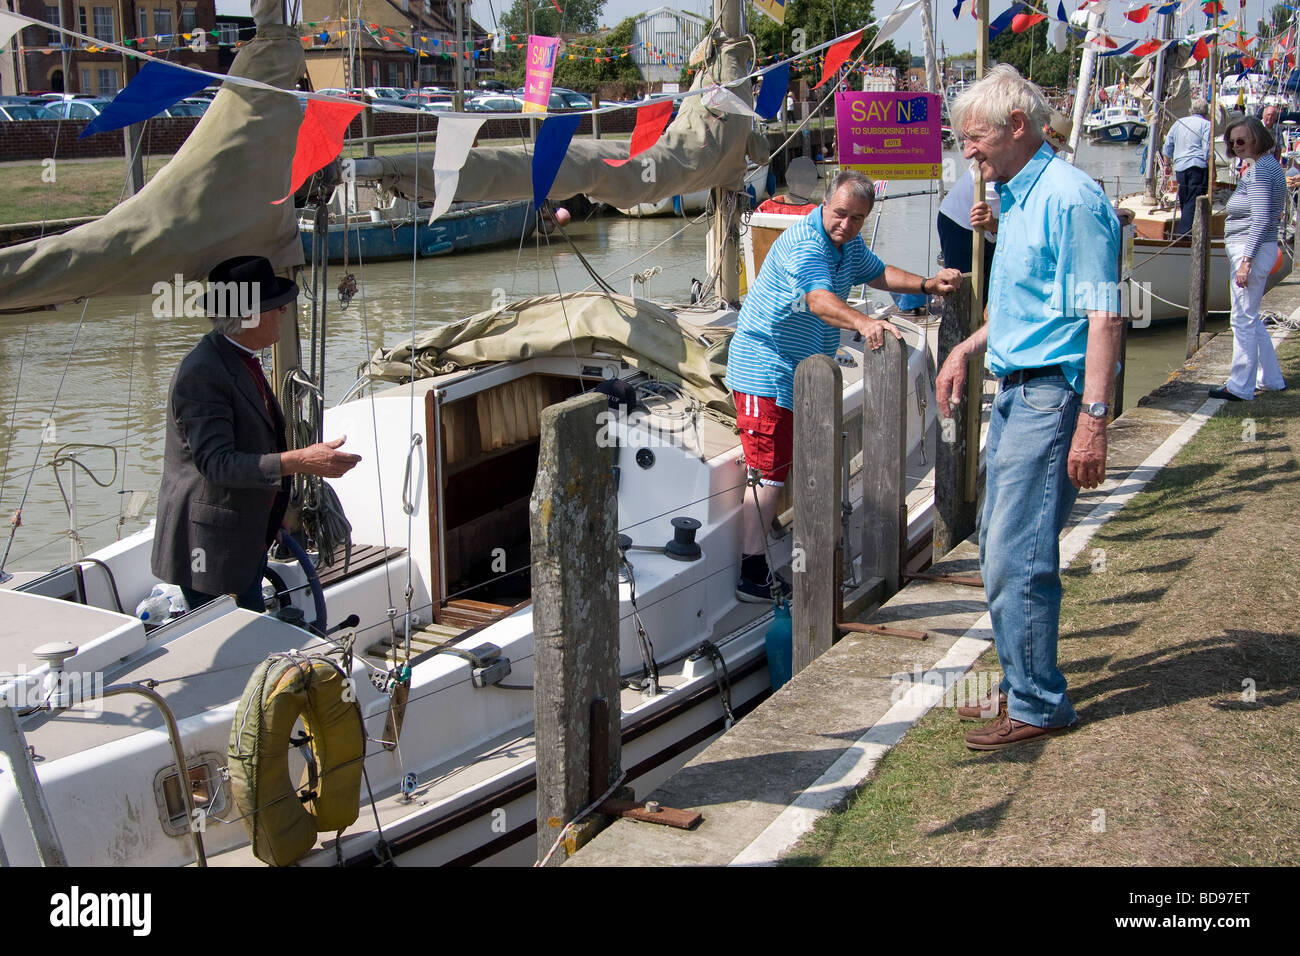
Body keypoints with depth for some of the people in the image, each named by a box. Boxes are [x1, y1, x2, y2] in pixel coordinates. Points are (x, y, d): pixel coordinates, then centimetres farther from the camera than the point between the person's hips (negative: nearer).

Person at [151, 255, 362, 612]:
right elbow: (215, 462, -28)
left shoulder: (242, 360, 11)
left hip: (249, 540, 10)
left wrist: (283, 511, 24)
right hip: (211, 549, -10)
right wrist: (299, 461, -35)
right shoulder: (201, 373, -20)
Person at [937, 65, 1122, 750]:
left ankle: (1038, 705, 5)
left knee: (1017, 556, -8)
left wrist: (1093, 419, -25)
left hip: (1052, 393, -10)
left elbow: (1103, 315, -21)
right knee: (1000, 548, 15)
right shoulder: (1016, 199, 16)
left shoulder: (1071, 198, -15)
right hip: (1015, 390, 10)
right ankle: (1020, 687, 27)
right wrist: (967, 349, 21)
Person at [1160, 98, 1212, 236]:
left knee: (1184, 201, 13)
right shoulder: (1206, 124, -1)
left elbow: (1168, 145, 18)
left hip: (1180, 168, 5)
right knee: (1194, 202, -7)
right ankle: (1184, 231, -17)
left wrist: (1167, 164, 26)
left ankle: (1182, 230, 15)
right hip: (1198, 167, -5)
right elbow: (1207, 150, -9)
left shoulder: (1179, 122, 16)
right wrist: (1212, 169, -6)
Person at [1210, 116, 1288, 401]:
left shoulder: (1260, 169, -17)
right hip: (1257, 250, 11)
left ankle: (1241, 386, 1)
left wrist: (1246, 260, -25)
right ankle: (1271, 378, 27)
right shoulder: (1267, 164, 16)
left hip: (1251, 250, -11)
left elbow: (1261, 219, -23)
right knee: (1251, 318, 19)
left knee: (1243, 319, -5)